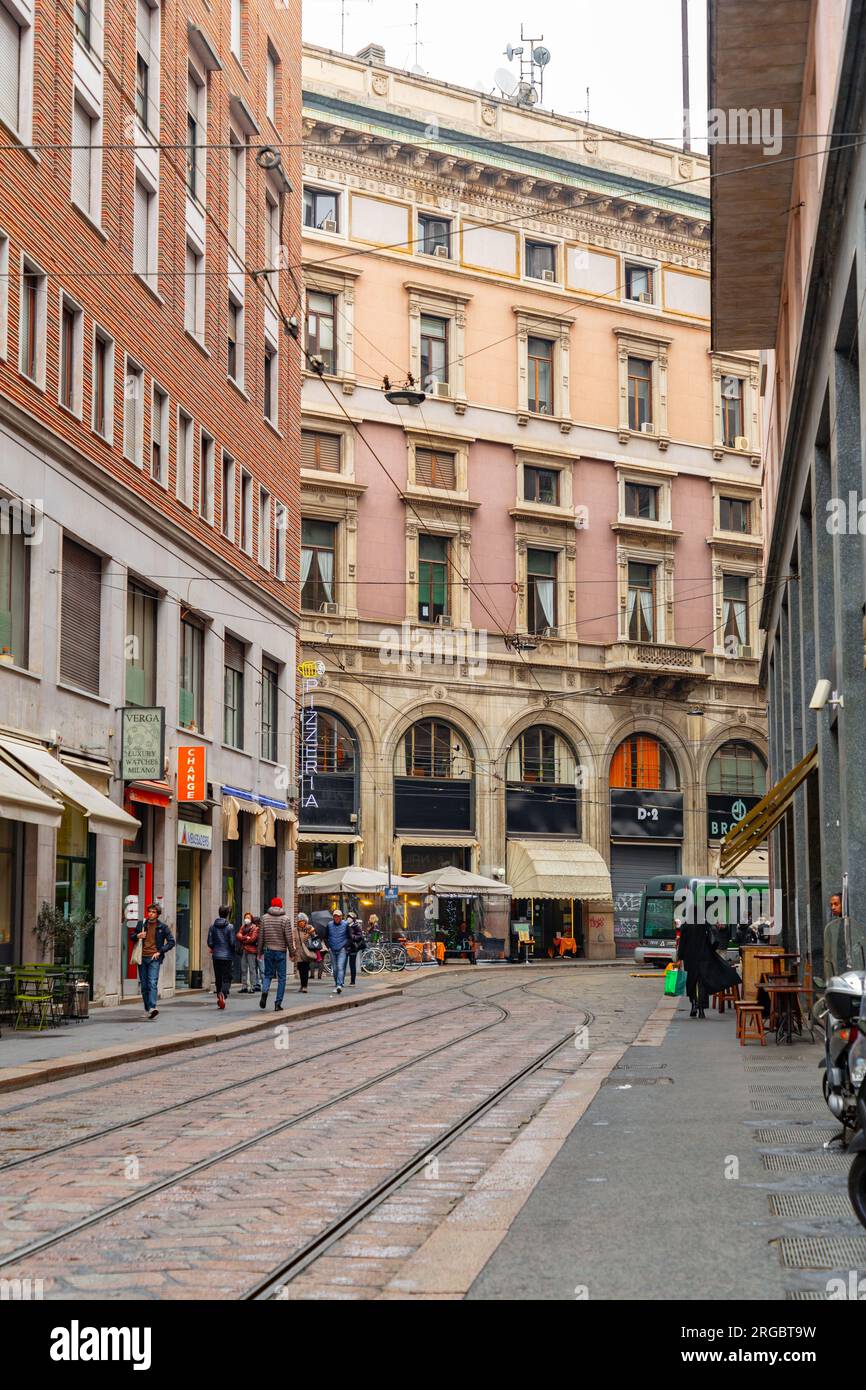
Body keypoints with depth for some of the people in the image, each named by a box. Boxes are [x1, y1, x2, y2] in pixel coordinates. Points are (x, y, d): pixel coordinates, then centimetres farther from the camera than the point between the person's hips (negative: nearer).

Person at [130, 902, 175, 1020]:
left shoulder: (162, 927, 3)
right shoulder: (141, 924, 9)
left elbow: (171, 942, 4)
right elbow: (131, 936, 19)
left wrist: (160, 952, -6)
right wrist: (137, 936, -5)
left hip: (154, 958, -3)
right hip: (142, 958, 3)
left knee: (152, 983, -18)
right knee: (144, 985, 7)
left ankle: (152, 1008, -28)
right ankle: (146, 1009, 16)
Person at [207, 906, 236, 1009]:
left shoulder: (212, 926, 1)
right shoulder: (230, 926, -9)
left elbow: (210, 943, 0)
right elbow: (232, 942, -11)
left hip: (216, 956, 3)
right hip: (227, 956, -3)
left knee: (218, 978, 13)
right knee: (227, 978, -1)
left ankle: (219, 997, 15)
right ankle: (223, 994, -24)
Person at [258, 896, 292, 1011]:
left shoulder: (265, 918, 1)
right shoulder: (285, 919, -5)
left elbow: (261, 936, 4)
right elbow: (288, 937, -7)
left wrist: (260, 952, 12)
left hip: (268, 950, 2)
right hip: (280, 951, -2)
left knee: (267, 974, 16)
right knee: (281, 977, 5)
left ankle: (264, 991, -13)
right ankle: (278, 1003, 3)